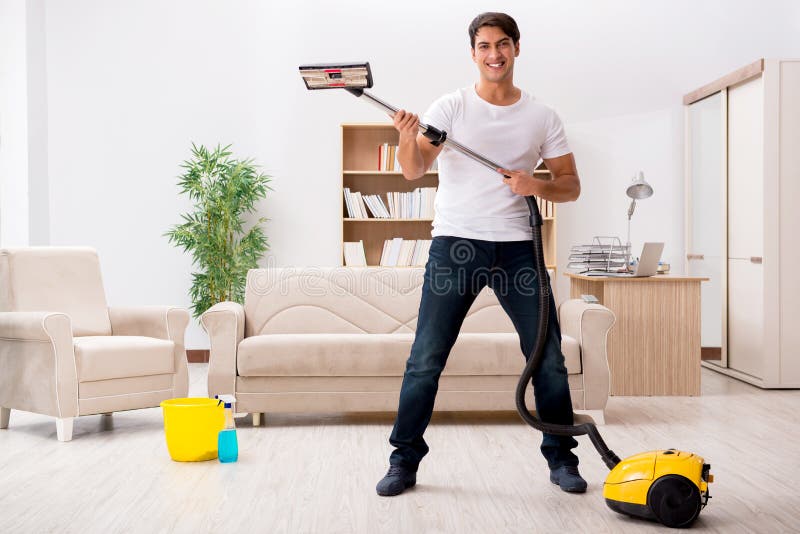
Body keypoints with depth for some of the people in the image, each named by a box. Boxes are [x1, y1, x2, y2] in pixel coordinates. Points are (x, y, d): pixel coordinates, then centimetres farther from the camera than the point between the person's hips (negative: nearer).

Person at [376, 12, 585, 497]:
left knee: (548, 356, 5)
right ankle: (405, 461, 12)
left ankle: (562, 458, 22)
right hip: (455, 244, -2)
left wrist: (538, 185, -13)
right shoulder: (450, 107, 1)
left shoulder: (543, 117, 8)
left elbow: (571, 186, 8)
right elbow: (414, 170, -9)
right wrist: (408, 140, -31)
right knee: (426, 359, -2)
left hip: (516, 247, 2)